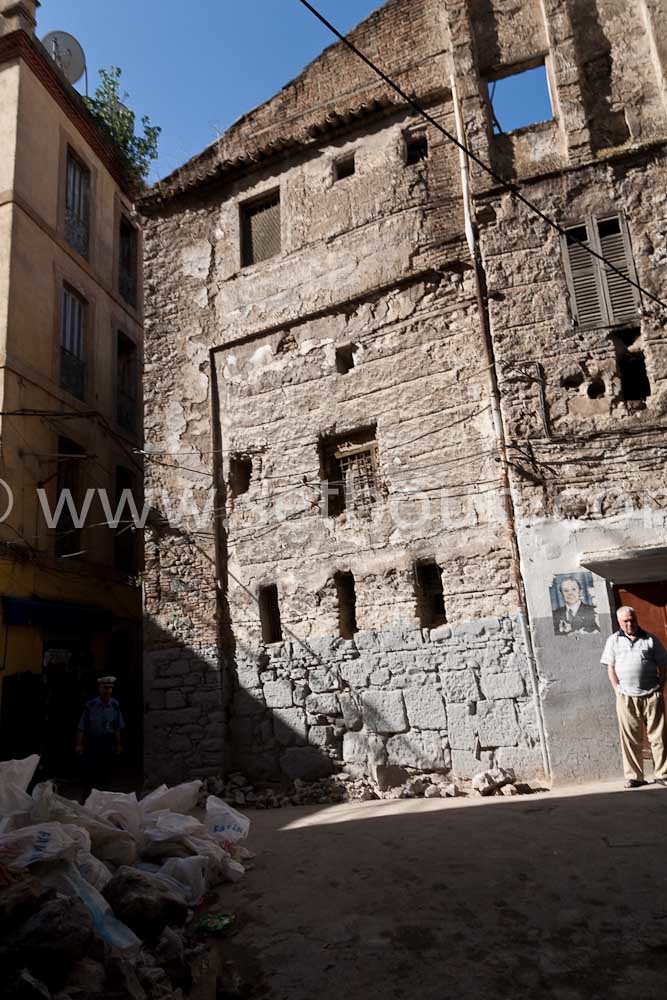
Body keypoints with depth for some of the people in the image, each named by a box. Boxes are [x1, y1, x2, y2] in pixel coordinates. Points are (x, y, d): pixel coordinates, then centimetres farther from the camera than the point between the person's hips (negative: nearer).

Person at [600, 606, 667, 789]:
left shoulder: (650, 639, 8)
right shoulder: (613, 640, 9)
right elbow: (610, 667, 7)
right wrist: (618, 690, 0)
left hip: (652, 695, 0)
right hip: (626, 697, 0)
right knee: (630, 739, 3)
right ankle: (634, 776, 10)